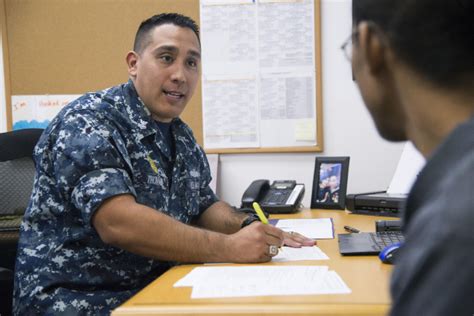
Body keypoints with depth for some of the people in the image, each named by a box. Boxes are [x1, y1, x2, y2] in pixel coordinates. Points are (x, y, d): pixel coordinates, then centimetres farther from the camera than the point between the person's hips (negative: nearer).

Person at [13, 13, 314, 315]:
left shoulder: (182, 137, 7)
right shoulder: (88, 122, -17)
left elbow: (205, 206, 16)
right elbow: (119, 223, -28)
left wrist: (249, 227, -5)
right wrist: (229, 247, -27)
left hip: (157, 289, 7)